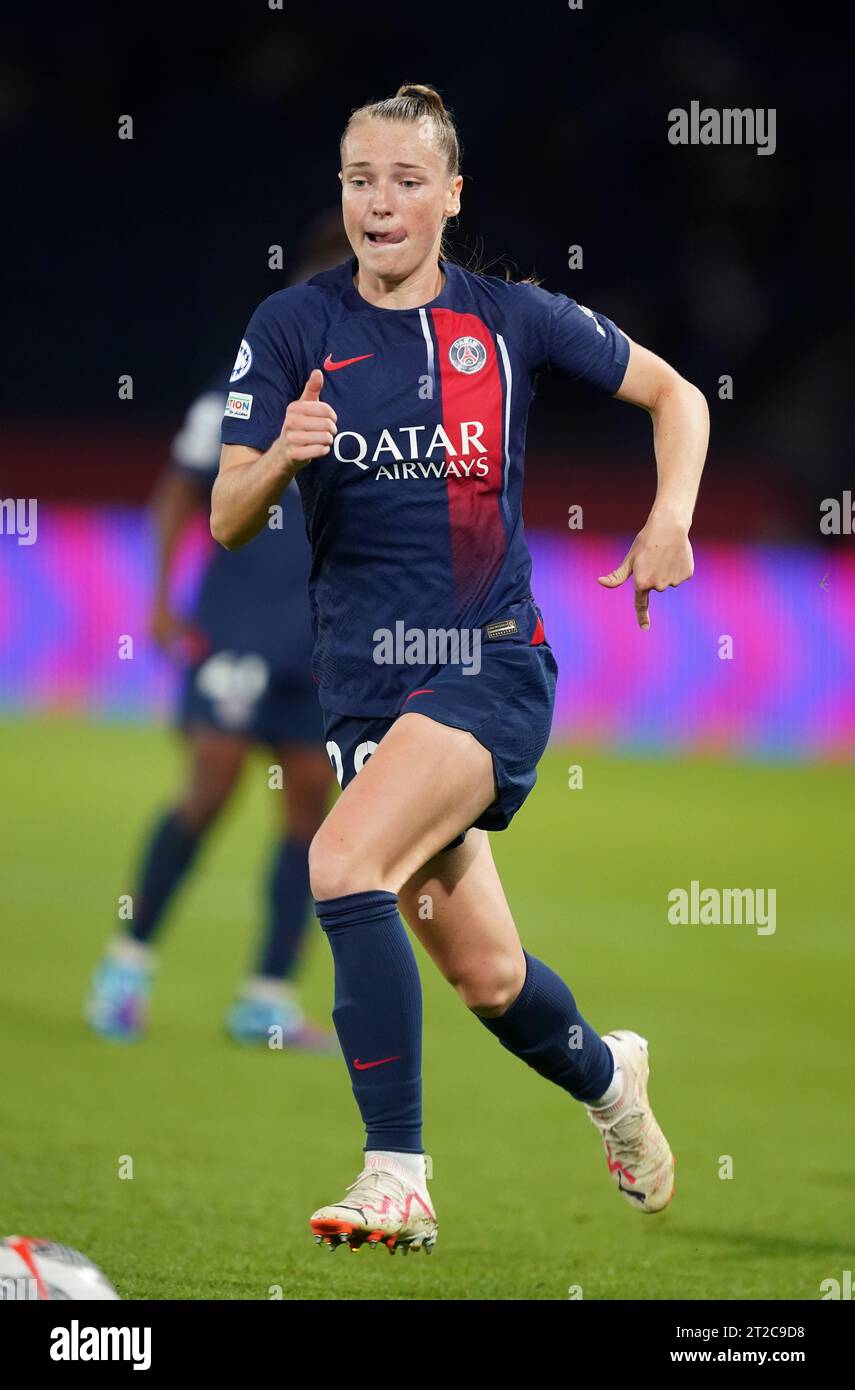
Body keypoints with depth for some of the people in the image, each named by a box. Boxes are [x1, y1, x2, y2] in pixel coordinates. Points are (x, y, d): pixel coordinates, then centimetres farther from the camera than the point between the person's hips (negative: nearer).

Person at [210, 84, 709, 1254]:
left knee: (345, 862, -28)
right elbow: (226, 522, -3)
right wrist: (279, 457, -25)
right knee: (485, 976, 8)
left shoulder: (510, 319, -1)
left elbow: (674, 393, 12)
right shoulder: (293, 326, 0)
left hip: (494, 661, -3)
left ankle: (396, 1177, -23)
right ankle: (607, 1077, 43)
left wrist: (671, 520, -4)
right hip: (365, 675, 3)